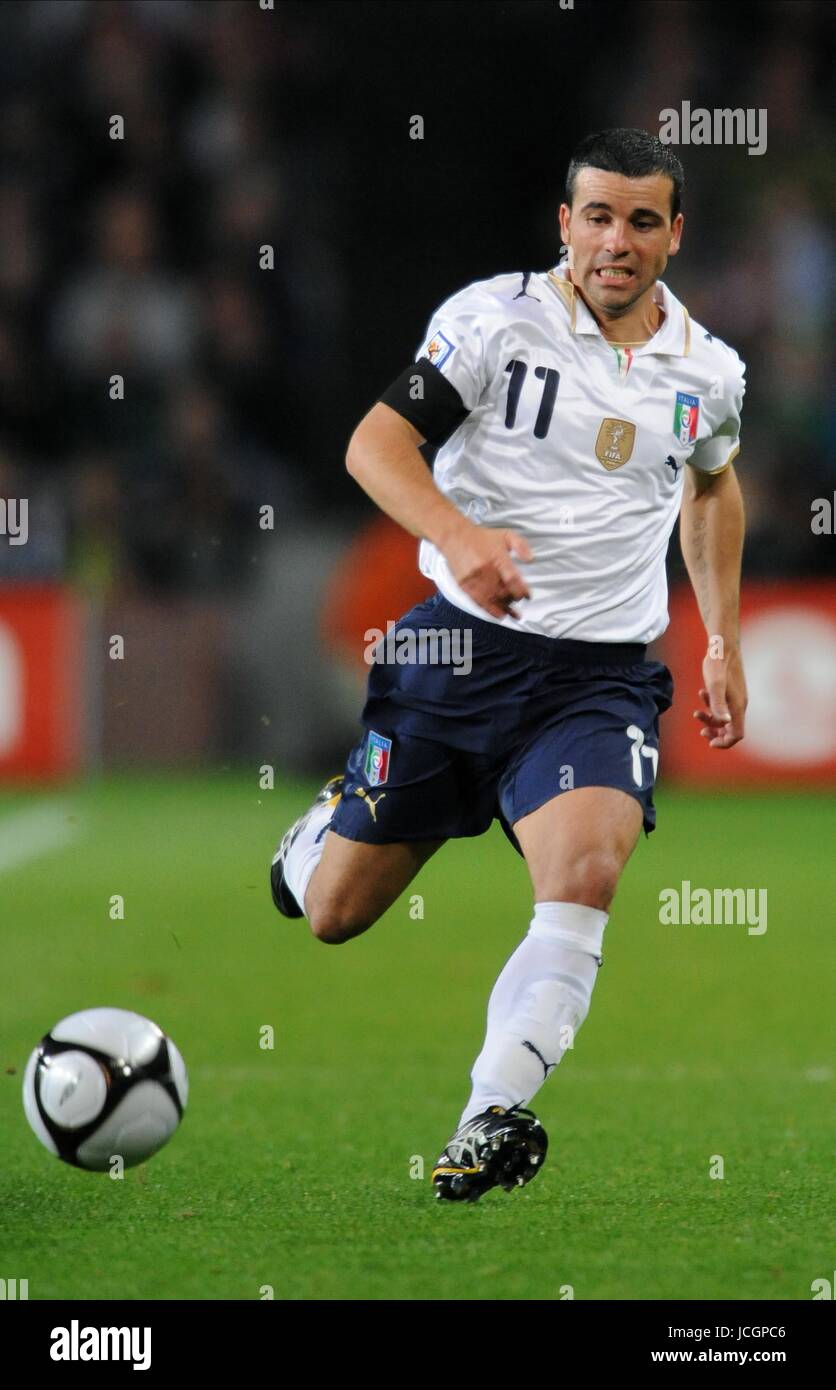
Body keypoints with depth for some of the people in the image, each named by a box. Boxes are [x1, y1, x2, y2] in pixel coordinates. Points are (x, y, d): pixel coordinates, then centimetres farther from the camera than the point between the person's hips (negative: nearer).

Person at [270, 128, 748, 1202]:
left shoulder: (709, 371, 7)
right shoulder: (495, 316, -7)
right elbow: (375, 443, -14)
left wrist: (725, 642, 25)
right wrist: (457, 534, -31)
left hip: (601, 673, 1)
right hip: (459, 647, -1)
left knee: (584, 875, -28)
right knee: (333, 915, 8)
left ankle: (495, 1114, -27)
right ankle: (327, 825, 45)